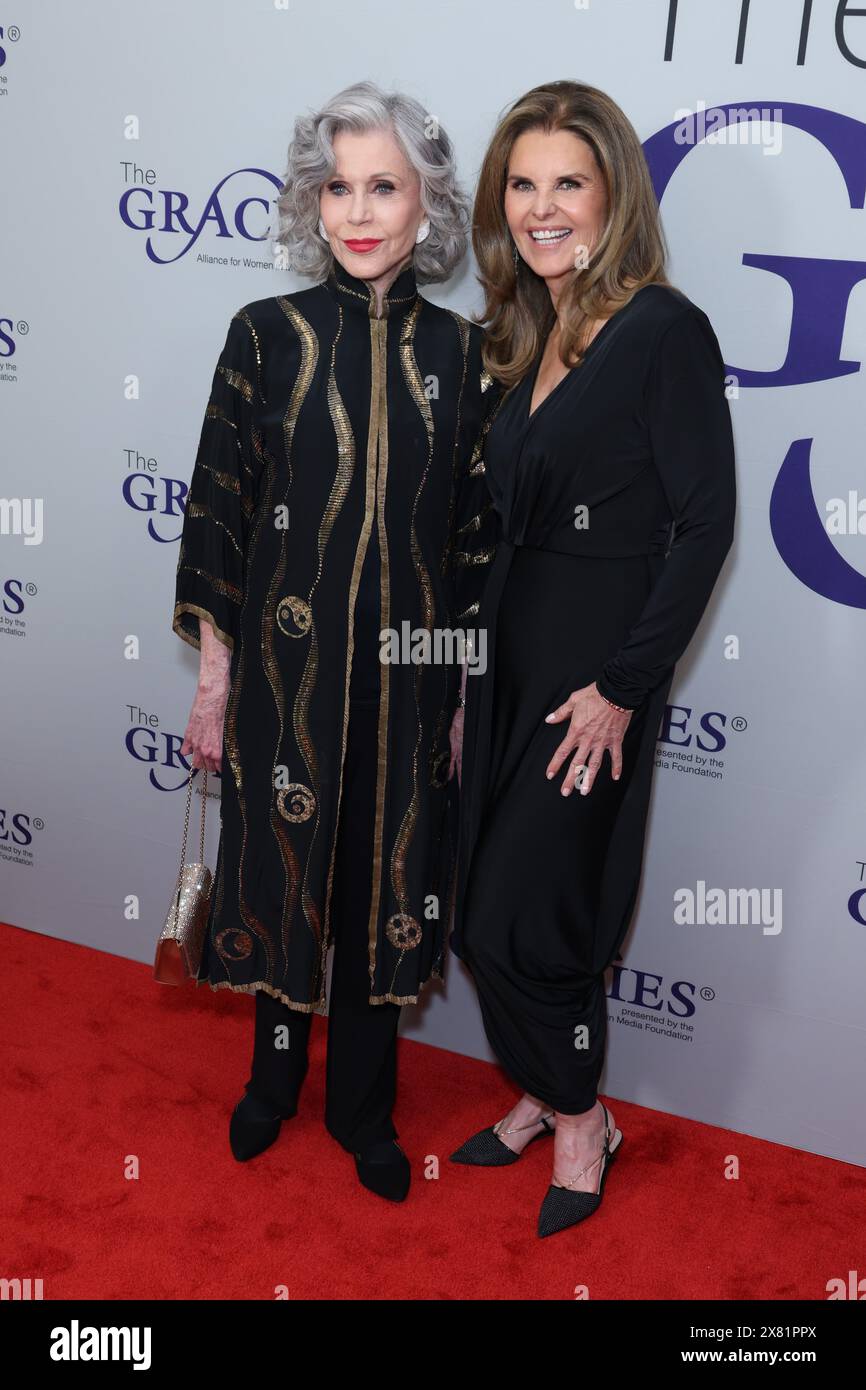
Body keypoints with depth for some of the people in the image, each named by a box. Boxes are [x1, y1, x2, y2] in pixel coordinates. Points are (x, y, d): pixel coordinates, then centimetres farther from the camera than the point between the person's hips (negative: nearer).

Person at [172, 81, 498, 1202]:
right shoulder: (267, 335, -3)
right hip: (286, 660, -1)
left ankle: (362, 1104, 34)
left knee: (382, 878, 12)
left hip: (410, 671, 1)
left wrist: (469, 688, 2)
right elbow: (218, 509, -2)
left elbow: (475, 531, 3)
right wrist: (213, 673, -3)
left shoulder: (460, 351, 1)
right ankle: (275, 1075, 40)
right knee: (282, 862, 13)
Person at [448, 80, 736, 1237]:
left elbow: (704, 524, -16)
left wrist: (621, 687, -17)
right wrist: (473, 670, 9)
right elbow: (507, 523, 13)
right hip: (510, 658, 8)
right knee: (483, 913, 14)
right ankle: (547, 1098, 35)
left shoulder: (664, 330, -12)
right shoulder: (529, 337, 10)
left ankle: (579, 1118, 26)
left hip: (595, 670, -7)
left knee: (517, 916, 0)